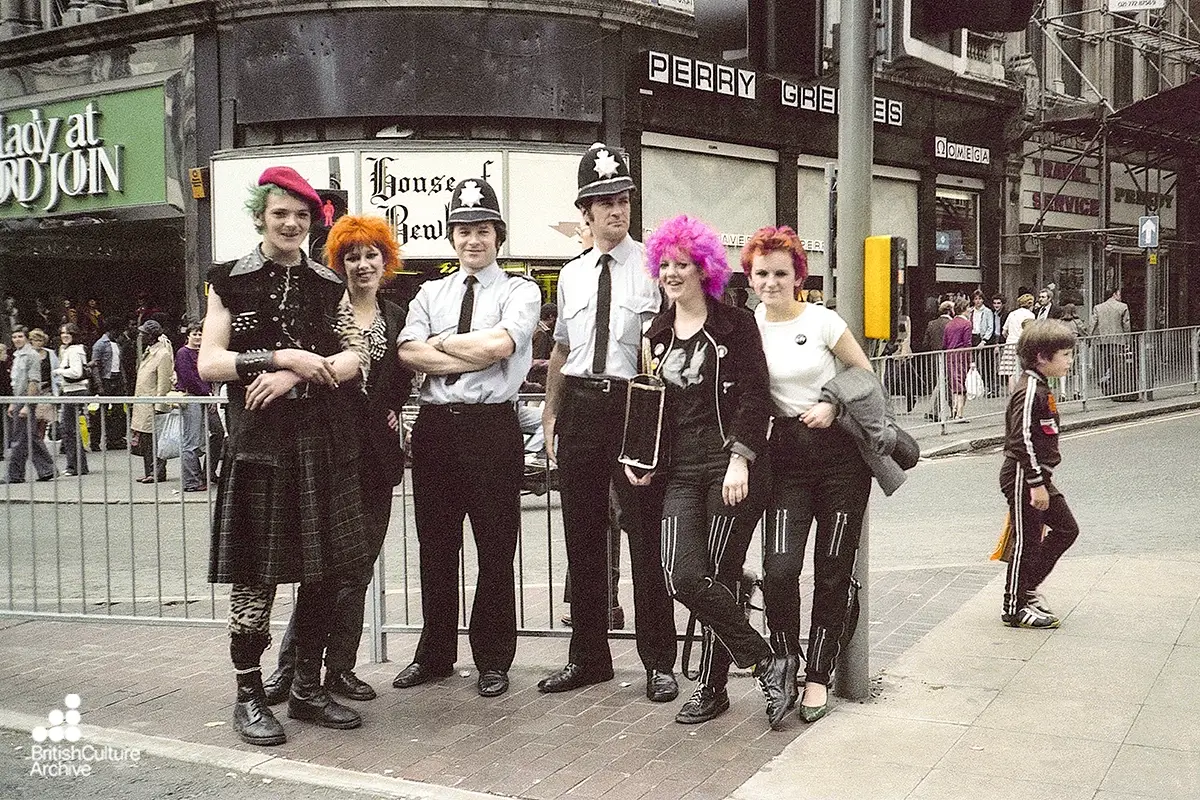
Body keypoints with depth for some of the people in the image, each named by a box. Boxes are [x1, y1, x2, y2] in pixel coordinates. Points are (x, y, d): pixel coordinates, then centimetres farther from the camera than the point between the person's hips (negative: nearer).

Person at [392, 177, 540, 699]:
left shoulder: (519, 290, 4)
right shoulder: (431, 293, 15)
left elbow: (499, 344, -15)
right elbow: (408, 352, -2)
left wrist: (439, 342, -3)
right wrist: (474, 357, -12)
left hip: (491, 426, -4)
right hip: (435, 424, 4)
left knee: (495, 549, 3)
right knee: (435, 548, 12)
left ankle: (493, 660, 16)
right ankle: (435, 655, 26)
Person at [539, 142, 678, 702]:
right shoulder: (571, 275, 13)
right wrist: (551, 414, 17)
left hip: (634, 403, -5)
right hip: (579, 408, 5)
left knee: (643, 534, 0)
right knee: (582, 536, 12)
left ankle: (658, 662, 13)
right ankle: (588, 656, 25)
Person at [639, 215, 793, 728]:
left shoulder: (735, 325, -1)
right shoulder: (657, 333, 15)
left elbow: (754, 397, -7)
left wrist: (739, 461, -16)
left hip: (730, 470, -5)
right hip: (682, 473, 5)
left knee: (717, 579, -5)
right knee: (681, 577, -9)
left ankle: (712, 688, 13)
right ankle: (768, 665, 4)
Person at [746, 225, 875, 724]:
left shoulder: (822, 321, -3)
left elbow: (865, 375, 6)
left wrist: (832, 406, -9)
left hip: (840, 453, -1)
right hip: (785, 455, 1)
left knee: (833, 570, 4)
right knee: (779, 569, -13)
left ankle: (818, 676, 18)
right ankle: (785, 666, 9)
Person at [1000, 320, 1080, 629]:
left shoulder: (1041, 388, 13)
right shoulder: (1030, 391, -19)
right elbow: (1022, 440, -24)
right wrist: (1036, 484, -23)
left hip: (1037, 476, 10)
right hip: (1023, 477, -10)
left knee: (1066, 528, 15)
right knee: (1027, 540, -2)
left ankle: (1027, 586, 25)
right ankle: (1015, 608, 10)